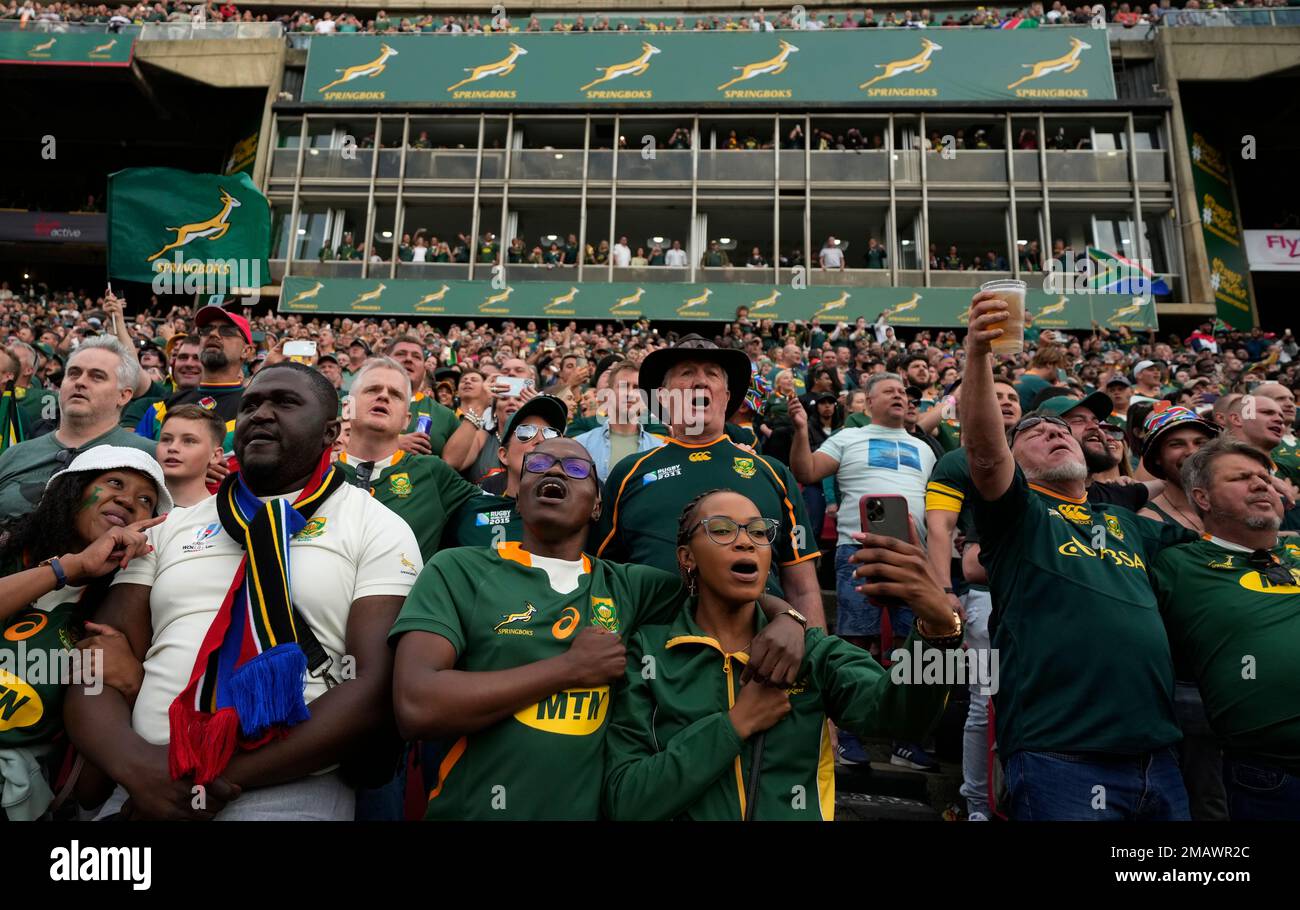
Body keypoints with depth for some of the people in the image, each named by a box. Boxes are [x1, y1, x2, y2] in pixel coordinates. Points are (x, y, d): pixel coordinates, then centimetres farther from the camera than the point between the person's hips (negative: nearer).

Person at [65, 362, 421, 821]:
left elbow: (374, 687, -11)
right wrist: (134, 765, -12)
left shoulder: (377, 528, -2)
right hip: (145, 789, 4)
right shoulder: (169, 528, 12)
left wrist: (226, 775, -14)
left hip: (290, 793, -3)